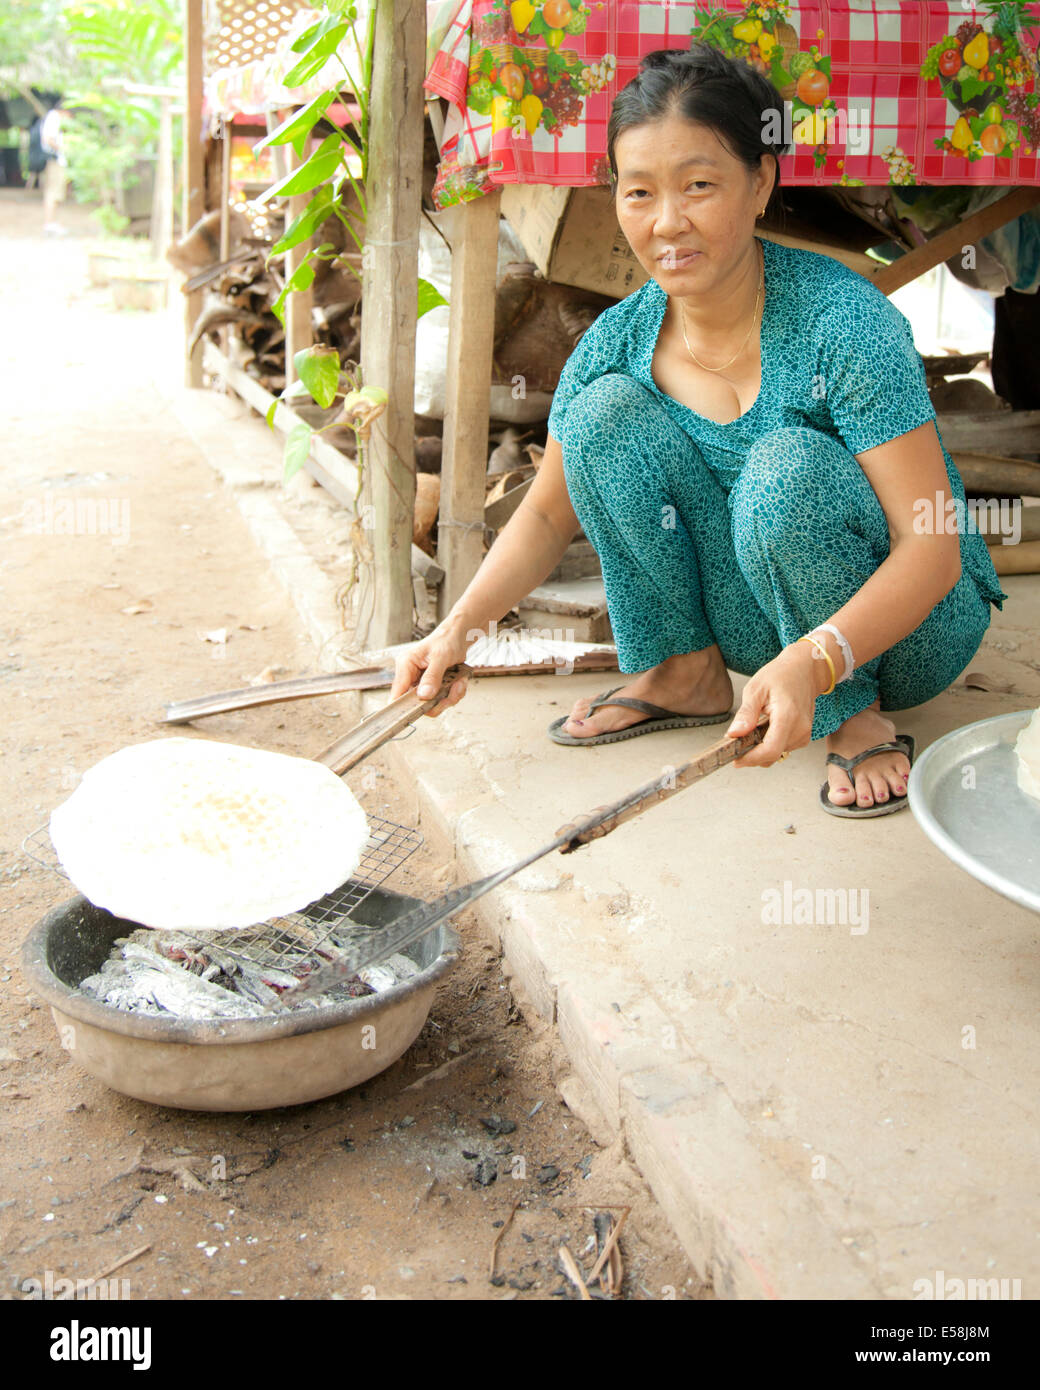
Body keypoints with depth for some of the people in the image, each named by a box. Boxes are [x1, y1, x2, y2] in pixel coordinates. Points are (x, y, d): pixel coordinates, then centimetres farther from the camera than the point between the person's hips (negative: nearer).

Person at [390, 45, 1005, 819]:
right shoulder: (619, 341, -9)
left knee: (790, 464, -34)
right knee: (607, 409, -15)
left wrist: (814, 661, -44)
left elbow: (932, 548, -27)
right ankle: (687, 672, -1)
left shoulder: (844, 321, -24)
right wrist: (461, 625, -16)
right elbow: (548, 514, 1)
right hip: (760, 617, 4)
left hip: (906, 626, -4)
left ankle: (856, 714, -11)